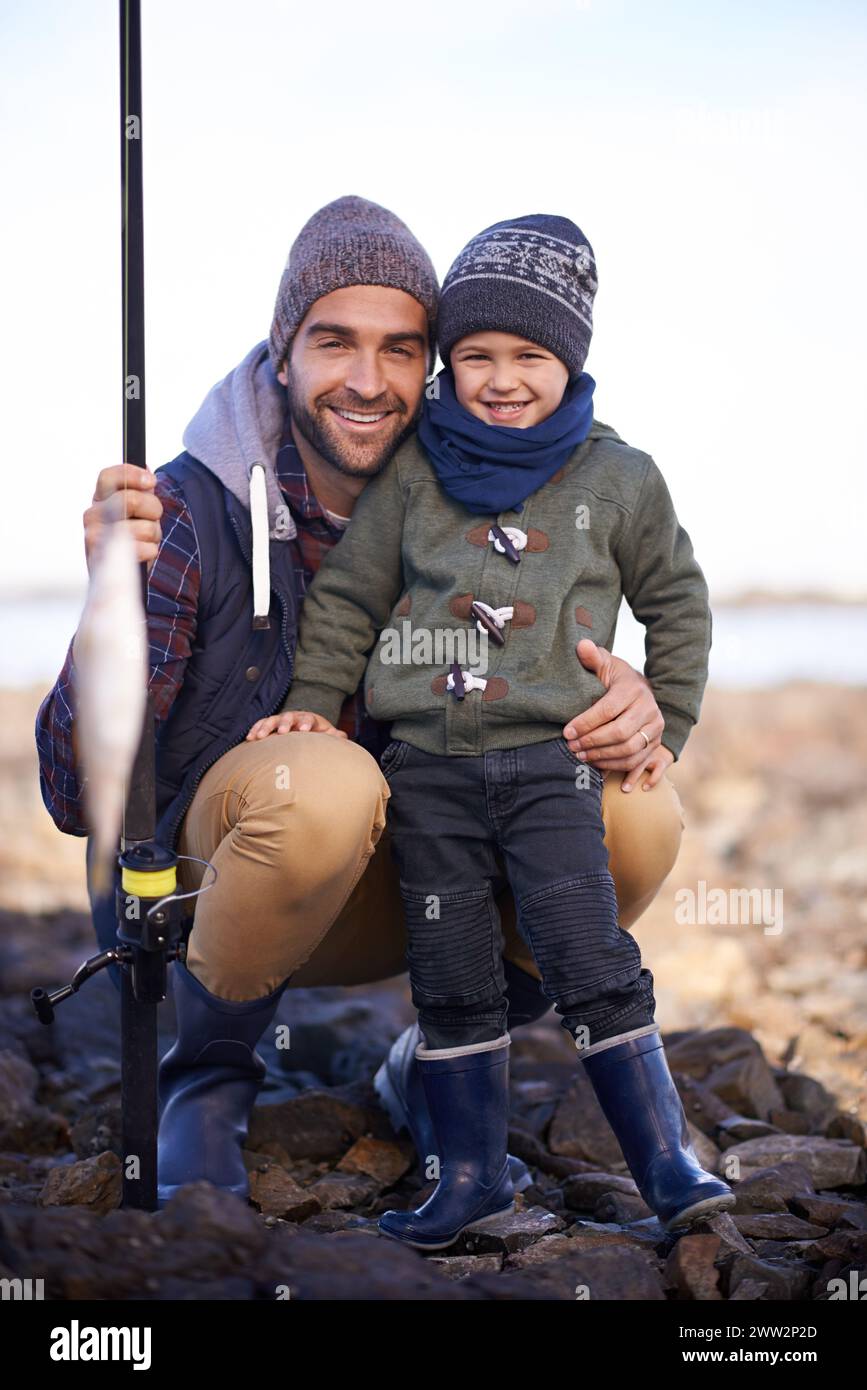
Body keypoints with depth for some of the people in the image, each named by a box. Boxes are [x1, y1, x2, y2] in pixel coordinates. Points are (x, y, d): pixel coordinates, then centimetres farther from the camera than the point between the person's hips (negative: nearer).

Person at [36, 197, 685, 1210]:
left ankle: (432, 1076, 7)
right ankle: (207, 1080, -7)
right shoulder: (192, 510, -19)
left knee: (637, 818, -19)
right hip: (212, 880, -4)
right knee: (323, 782, -37)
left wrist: (627, 703, -25)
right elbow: (79, 797, -24)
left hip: (408, 893, 4)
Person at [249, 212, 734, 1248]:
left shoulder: (617, 480, 4)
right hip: (427, 764, 2)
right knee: (450, 977, 6)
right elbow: (349, 591, 13)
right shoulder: (414, 472, 6)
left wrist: (661, 727, 14)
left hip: (552, 758, -2)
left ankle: (667, 1162, 0)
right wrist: (313, 697, 7)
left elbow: (676, 600, 16)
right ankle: (471, 1175, 17)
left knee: (590, 962, -10)